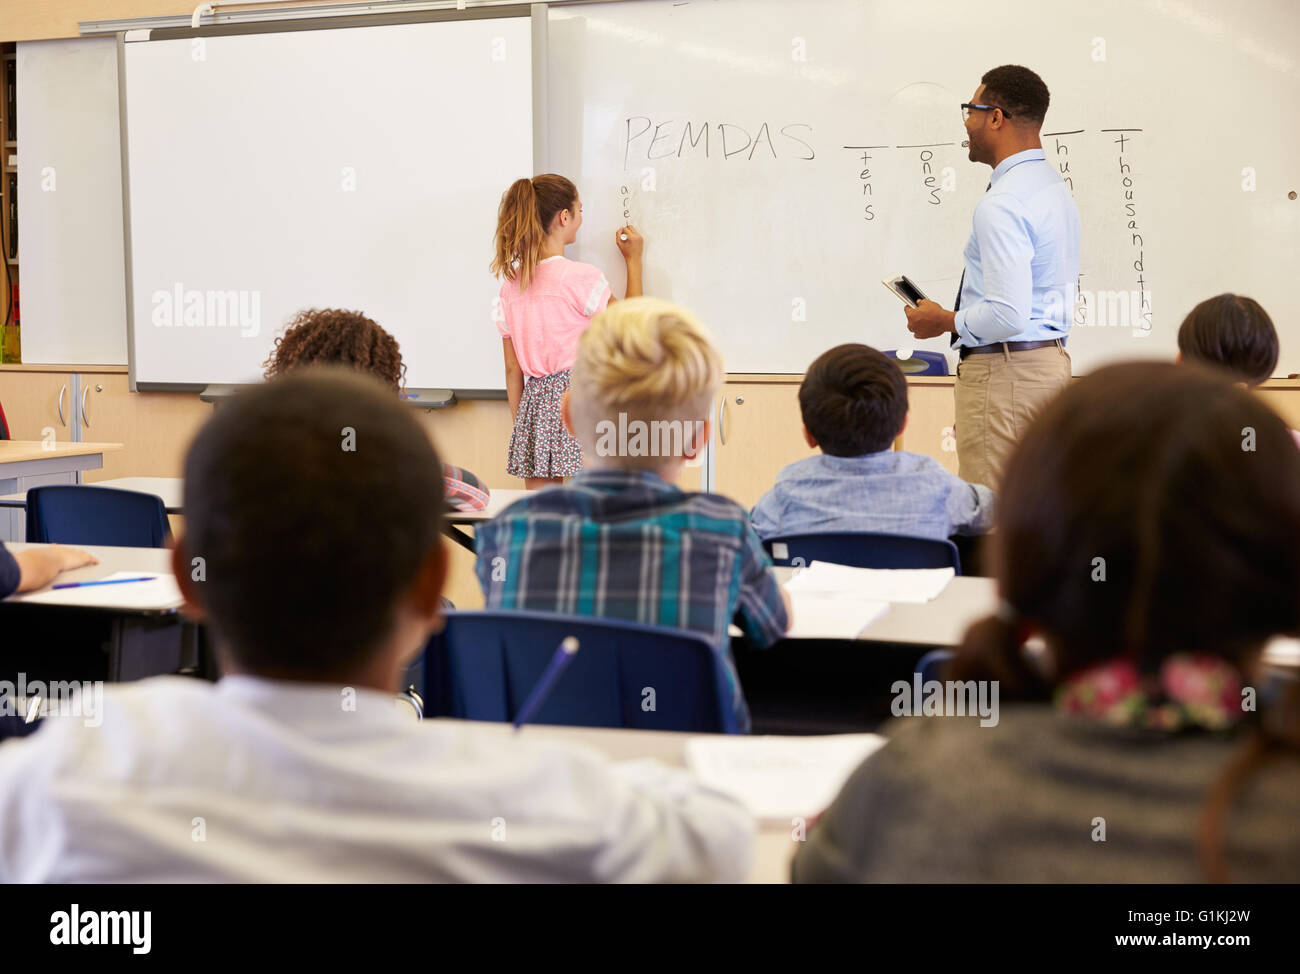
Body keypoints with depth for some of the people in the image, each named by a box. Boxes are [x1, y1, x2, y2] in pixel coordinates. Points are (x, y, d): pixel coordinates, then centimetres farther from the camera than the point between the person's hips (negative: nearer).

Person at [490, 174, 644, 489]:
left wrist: (520, 427, 18)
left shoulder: (510, 285, 7)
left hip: (534, 403, 6)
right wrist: (634, 261, 14)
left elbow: (513, 369, 10)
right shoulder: (582, 277, -10)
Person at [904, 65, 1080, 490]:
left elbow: (1007, 315, -27)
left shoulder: (1002, 205, -20)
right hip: (1052, 360, 10)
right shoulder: (1055, 184, 13)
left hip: (1003, 372, -10)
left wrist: (945, 321, -9)